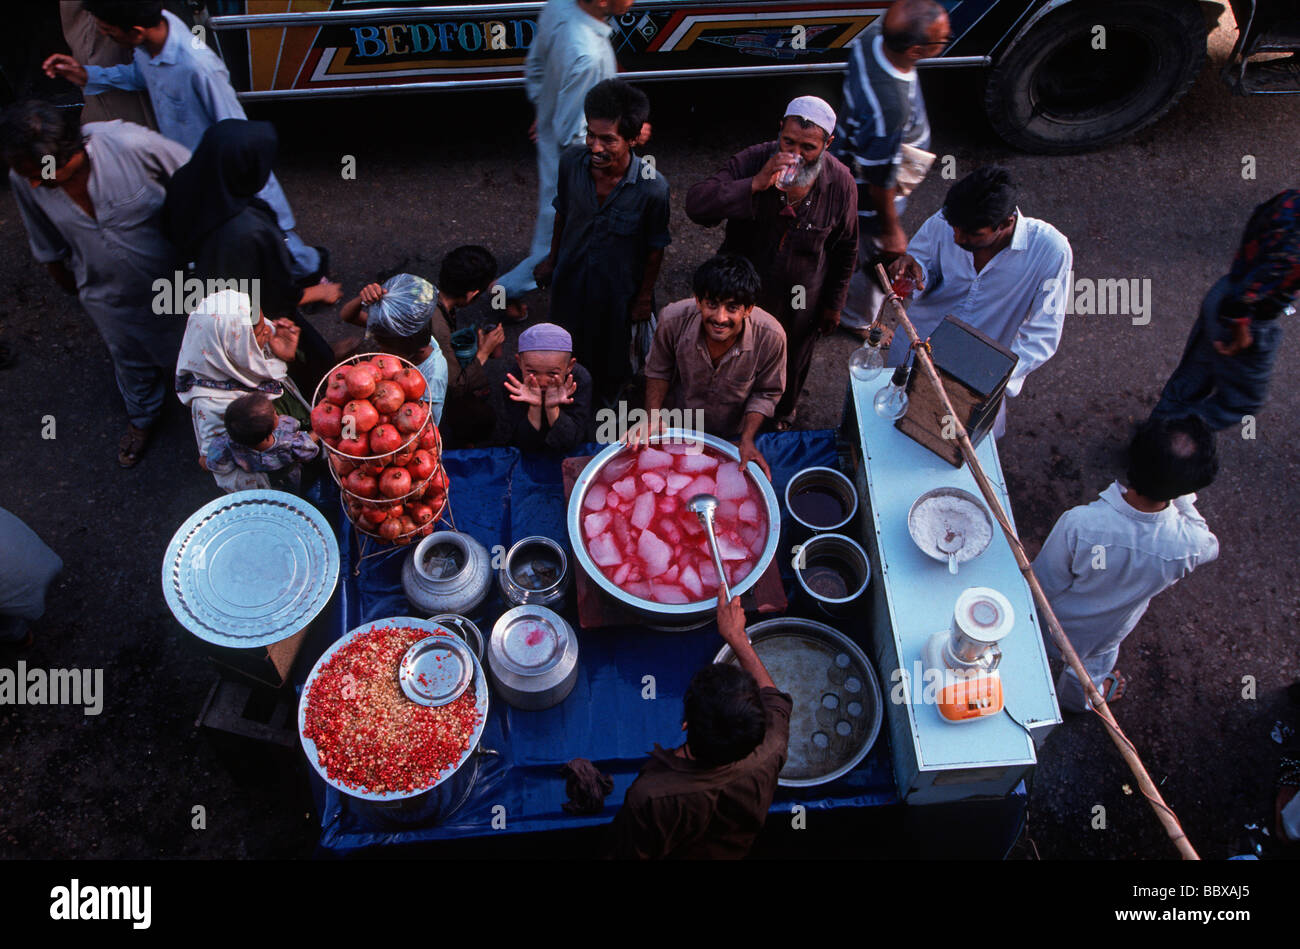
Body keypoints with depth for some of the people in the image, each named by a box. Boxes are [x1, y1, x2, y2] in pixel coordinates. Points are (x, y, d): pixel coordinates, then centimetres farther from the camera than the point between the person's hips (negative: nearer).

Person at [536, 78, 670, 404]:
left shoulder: (653, 187, -29)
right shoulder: (571, 161, -20)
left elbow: (655, 248, -14)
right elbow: (562, 214, 0)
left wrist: (644, 298, -4)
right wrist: (552, 259, 11)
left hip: (617, 291, -3)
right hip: (570, 280, 3)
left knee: (611, 357, 22)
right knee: (567, 353, 24)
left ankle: (607, 404, 52)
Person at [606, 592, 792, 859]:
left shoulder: (648, 798, -44)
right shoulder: (768, 757, -34)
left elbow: (627, 855, -26)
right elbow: (772, 695, -13)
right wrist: (735, 635, -3)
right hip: (735, 852, 3)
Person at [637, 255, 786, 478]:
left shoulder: (771, 336, -33)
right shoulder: (673, 319, -31)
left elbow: (766, 393, -13)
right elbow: (658, 370, -9)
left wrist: (747, 439, -23)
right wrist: (652, 418, -19)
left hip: (732, 436, 0)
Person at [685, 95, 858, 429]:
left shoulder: (841, 183, -17)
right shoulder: (752, 161, -23)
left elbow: (845, 250, -2)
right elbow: (696, 206, -34)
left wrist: (833, 303, 5)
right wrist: (755, 184, -43)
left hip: (799, 301, 1)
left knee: (791, 366, 26)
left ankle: (782, 418, 57)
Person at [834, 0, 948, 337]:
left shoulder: (873, 37, -21)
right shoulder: (888, 108, -46)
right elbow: (880, 181, -31)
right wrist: (891, 231, -15)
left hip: (851, 155, 8)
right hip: (870, 197, -8)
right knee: (878, 259, 21)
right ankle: (858, 320, 50)